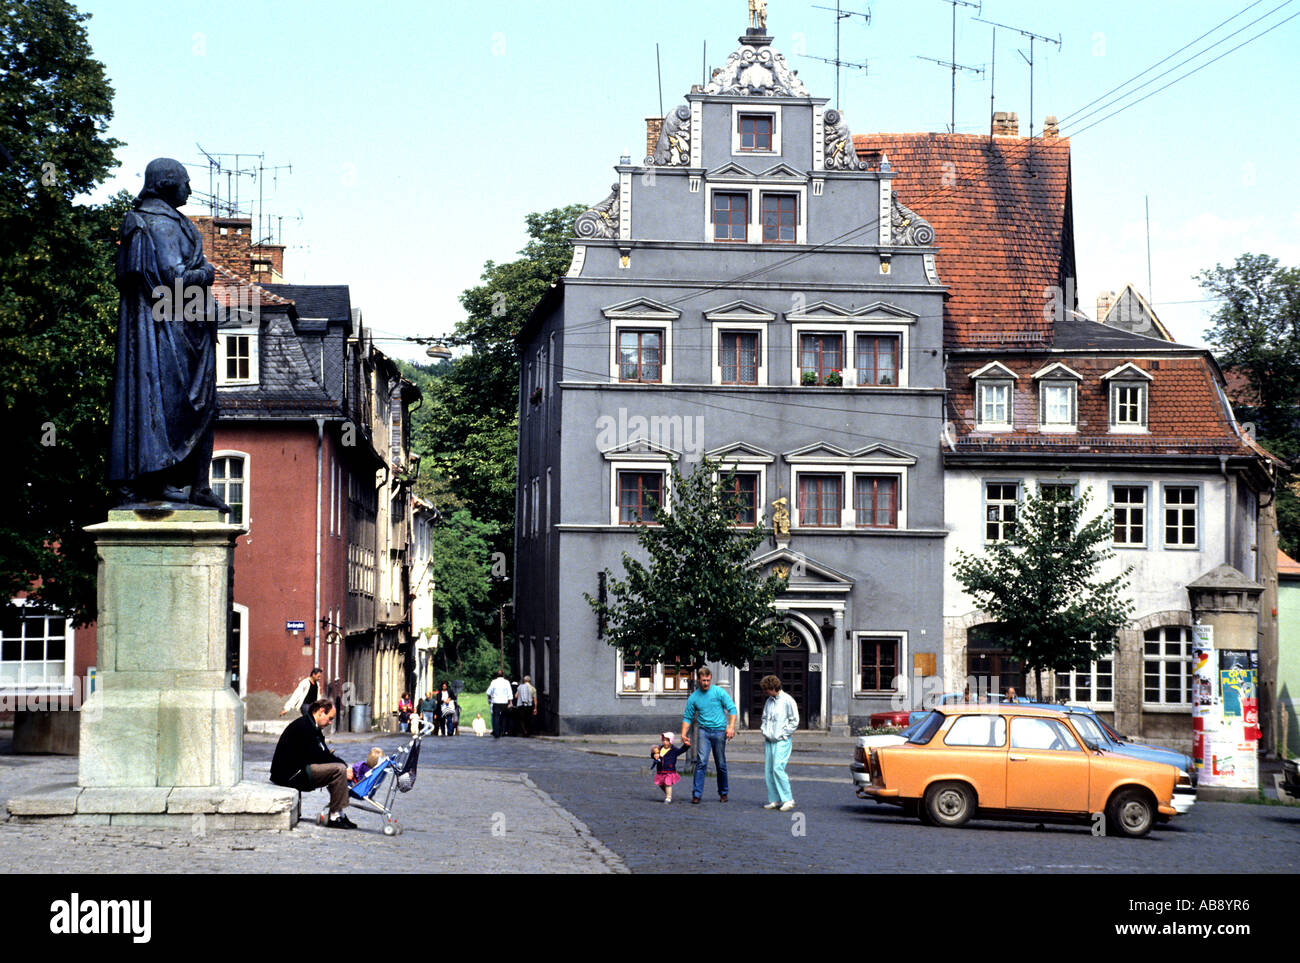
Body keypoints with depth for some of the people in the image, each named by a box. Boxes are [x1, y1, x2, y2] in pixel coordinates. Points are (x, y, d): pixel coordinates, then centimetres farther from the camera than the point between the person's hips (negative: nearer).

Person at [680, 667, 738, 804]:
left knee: (721, 764, 7)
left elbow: (732, 709, 1)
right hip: (704, 730, 1)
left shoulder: (719, 692, 0)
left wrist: (731, 727, -11)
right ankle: (697, 794, -13)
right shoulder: (694, 697, 5)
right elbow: (687, 717, 10)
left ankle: (723, 793, 23)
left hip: (719, 730, -1)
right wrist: (683, 734, -2)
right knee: (701, 761, -13)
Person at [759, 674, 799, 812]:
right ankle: (774, 800, 9)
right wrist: (764, 731, 8)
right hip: (769, 741, 7)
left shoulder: (787, 701, -8)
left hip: (782, 741, -7)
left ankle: (788, 799, -11)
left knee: (777, 768, -17)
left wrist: (781, 734, -10)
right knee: (768, 771, 3)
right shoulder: (769, 701, 13)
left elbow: (795, 721, -8)